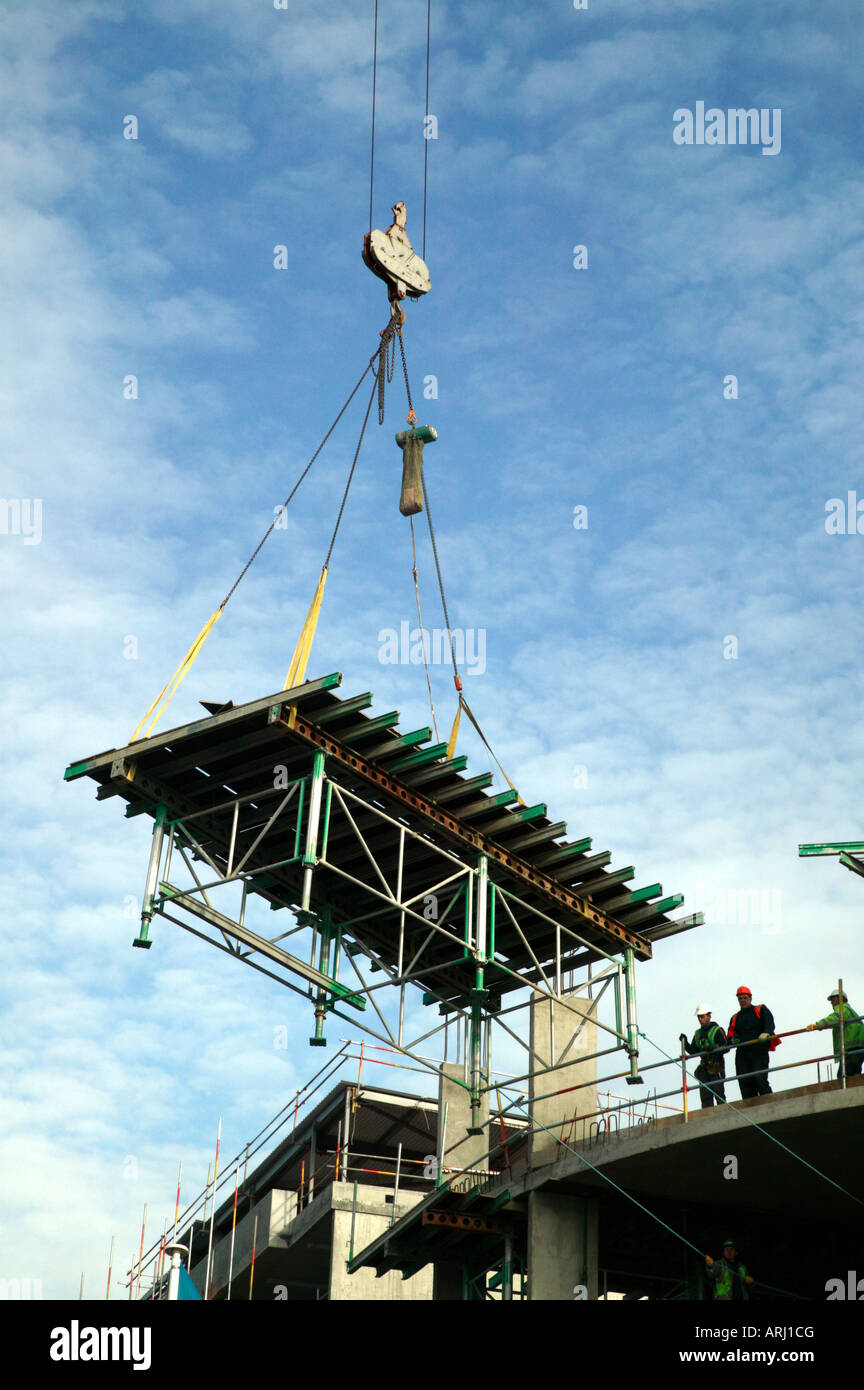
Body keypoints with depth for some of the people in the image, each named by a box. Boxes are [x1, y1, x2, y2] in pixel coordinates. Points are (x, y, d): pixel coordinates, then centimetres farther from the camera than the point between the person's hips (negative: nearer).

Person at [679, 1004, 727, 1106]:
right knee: (705, 1094, 0)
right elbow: (693, 1052, 17)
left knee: (718, 1093, -9)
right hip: (704, 1068, 6)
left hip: (716, 1067, -6)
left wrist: (714, 1048, -26)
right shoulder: (698, 1033, 17)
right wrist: (685, 1043, 2)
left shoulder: (717, 1030, -2)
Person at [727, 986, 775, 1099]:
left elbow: (769, 1023, -5)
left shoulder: (760, 1009, 11)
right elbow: (730, 1035, 22)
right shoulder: (735, 1018, 23)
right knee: (744, 1081, -6)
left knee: (759, 1079, -16)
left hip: (759, 1051, -4)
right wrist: (733, 1040, -3)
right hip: (742, 1053, 4)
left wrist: (766, 1033, -26)